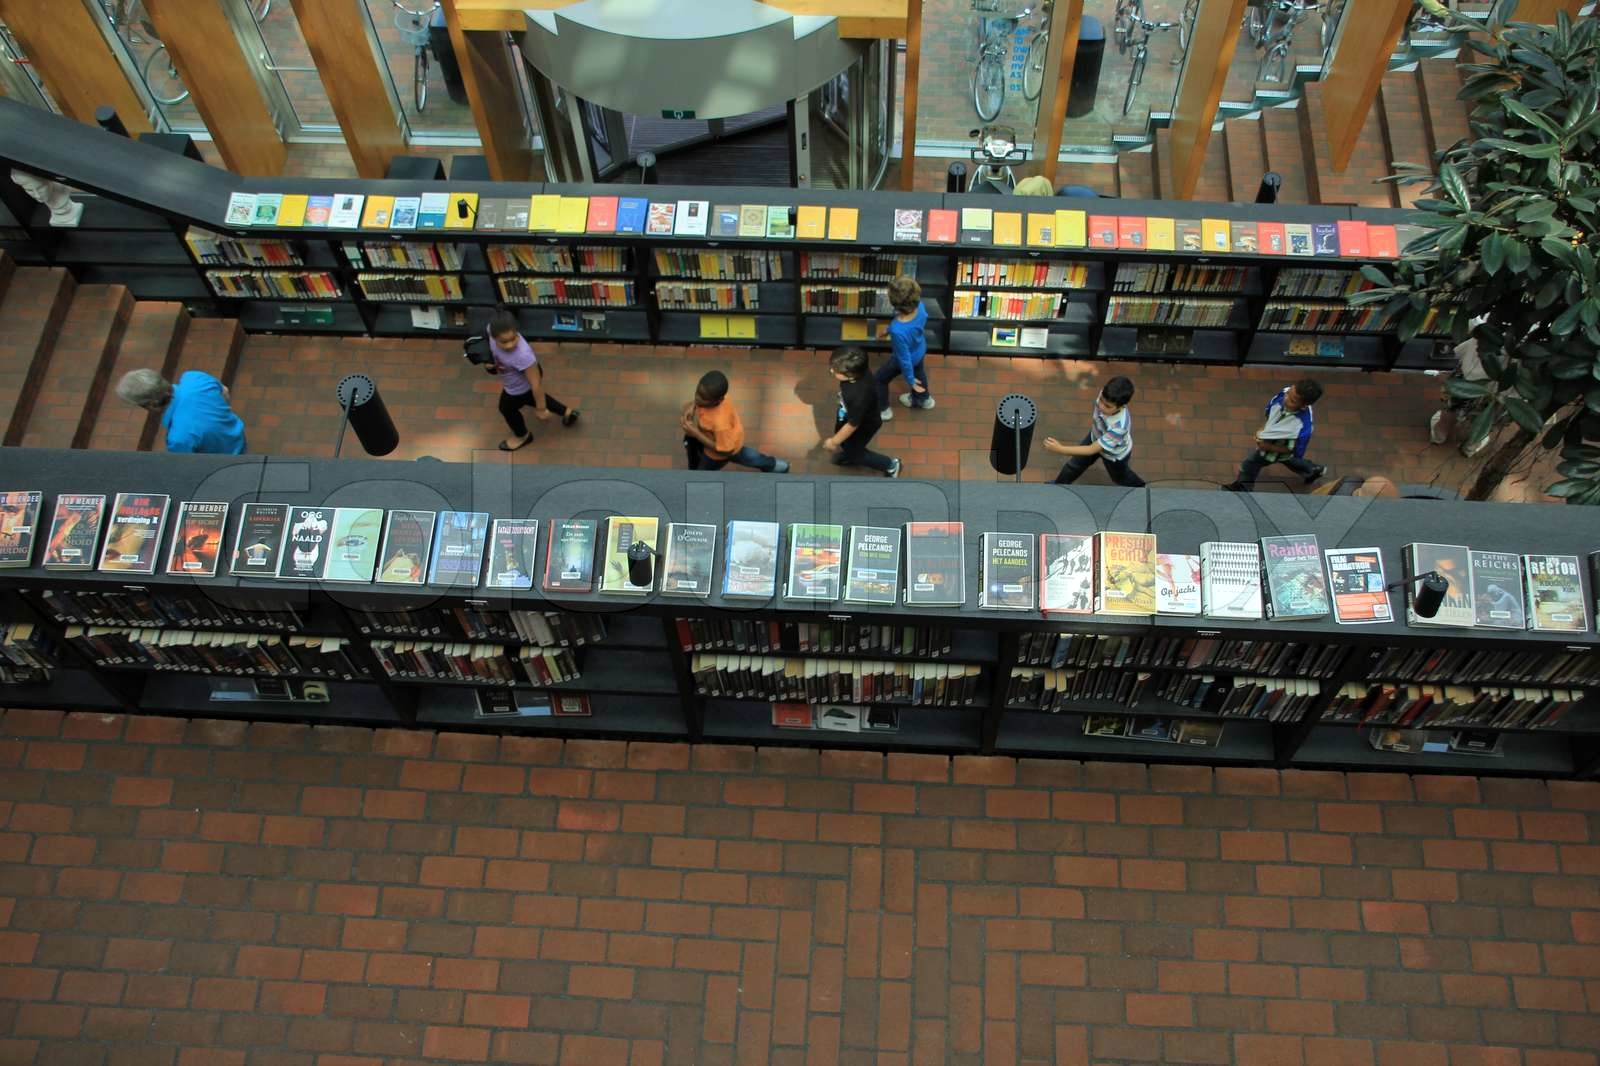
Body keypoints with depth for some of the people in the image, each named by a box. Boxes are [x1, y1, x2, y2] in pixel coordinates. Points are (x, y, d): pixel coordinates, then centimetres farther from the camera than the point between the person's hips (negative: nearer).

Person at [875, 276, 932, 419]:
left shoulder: (898, 331, -49)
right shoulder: (919, 306, -30)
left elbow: (904, 359, -33)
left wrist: (910, 380, -14)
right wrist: (889, 328, 11)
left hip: (909, 359, -5)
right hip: (920, 350, 5)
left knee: (880, 379, 24)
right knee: (919, 372, 37)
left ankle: (883, 410, 49)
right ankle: (923, 399, 66)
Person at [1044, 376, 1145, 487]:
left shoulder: (1118, 427, -51)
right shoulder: (1105, 396, -34)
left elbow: (1092, 450, -43)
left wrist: (1060, 449, -50)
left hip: (1115, 455, -4)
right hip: (1096, 437, 4)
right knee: (1074, 464, 21)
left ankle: (1139, 488, 60)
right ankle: (1058, 486, 50)